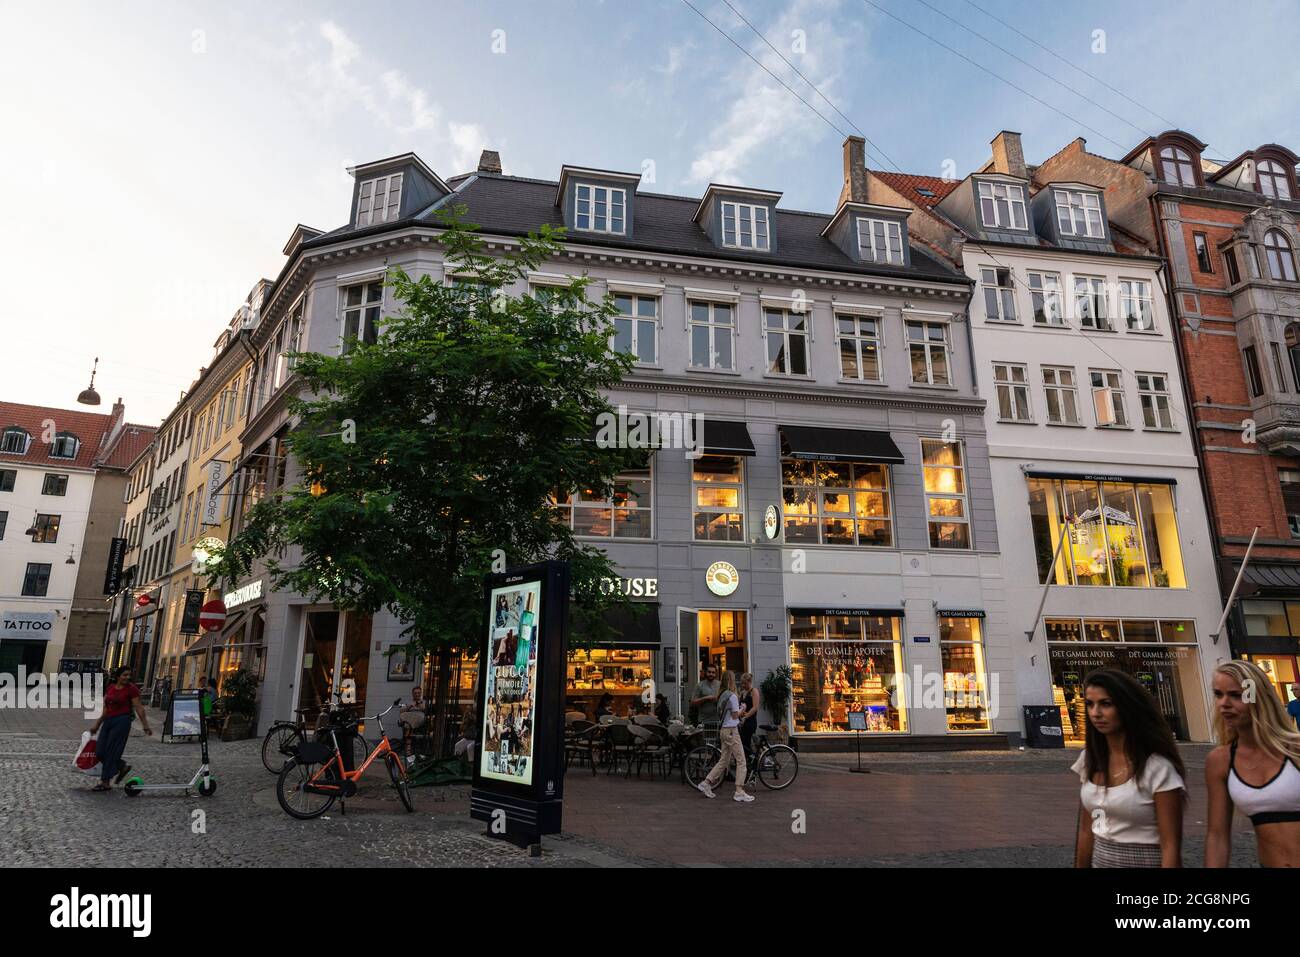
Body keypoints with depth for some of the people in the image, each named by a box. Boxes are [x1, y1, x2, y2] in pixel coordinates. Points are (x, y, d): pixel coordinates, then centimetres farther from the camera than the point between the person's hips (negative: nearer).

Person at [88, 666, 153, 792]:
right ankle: (123, 767, 24)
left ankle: (105, 783, 7)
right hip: (108, 721, 7)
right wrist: (97, 724, 19)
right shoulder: (110, 688, 9)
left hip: (122, 721, -7)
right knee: (100, 751, 4)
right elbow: (105, 708, 18)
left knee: (111, 751, -4)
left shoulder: (131, 689, -7)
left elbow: (139, 709, -7)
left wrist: (145, 726, -10)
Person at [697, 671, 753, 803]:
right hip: (731, 730, -9)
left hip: (723, 730, 9)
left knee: (724, 760, 14)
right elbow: (735, 715, -13)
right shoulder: (732, 696, -14)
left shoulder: (721, 696, 11)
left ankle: (706, 783, 12)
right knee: (741, 761, -3)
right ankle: (739, 792, -6)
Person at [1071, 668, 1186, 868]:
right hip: (1099, 861, 5)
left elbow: (1170, 847, -17)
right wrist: (1080, 866, 6)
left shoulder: (1158, 768, -18)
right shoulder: (1089, 760, -2)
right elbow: (1086, 830, 6)